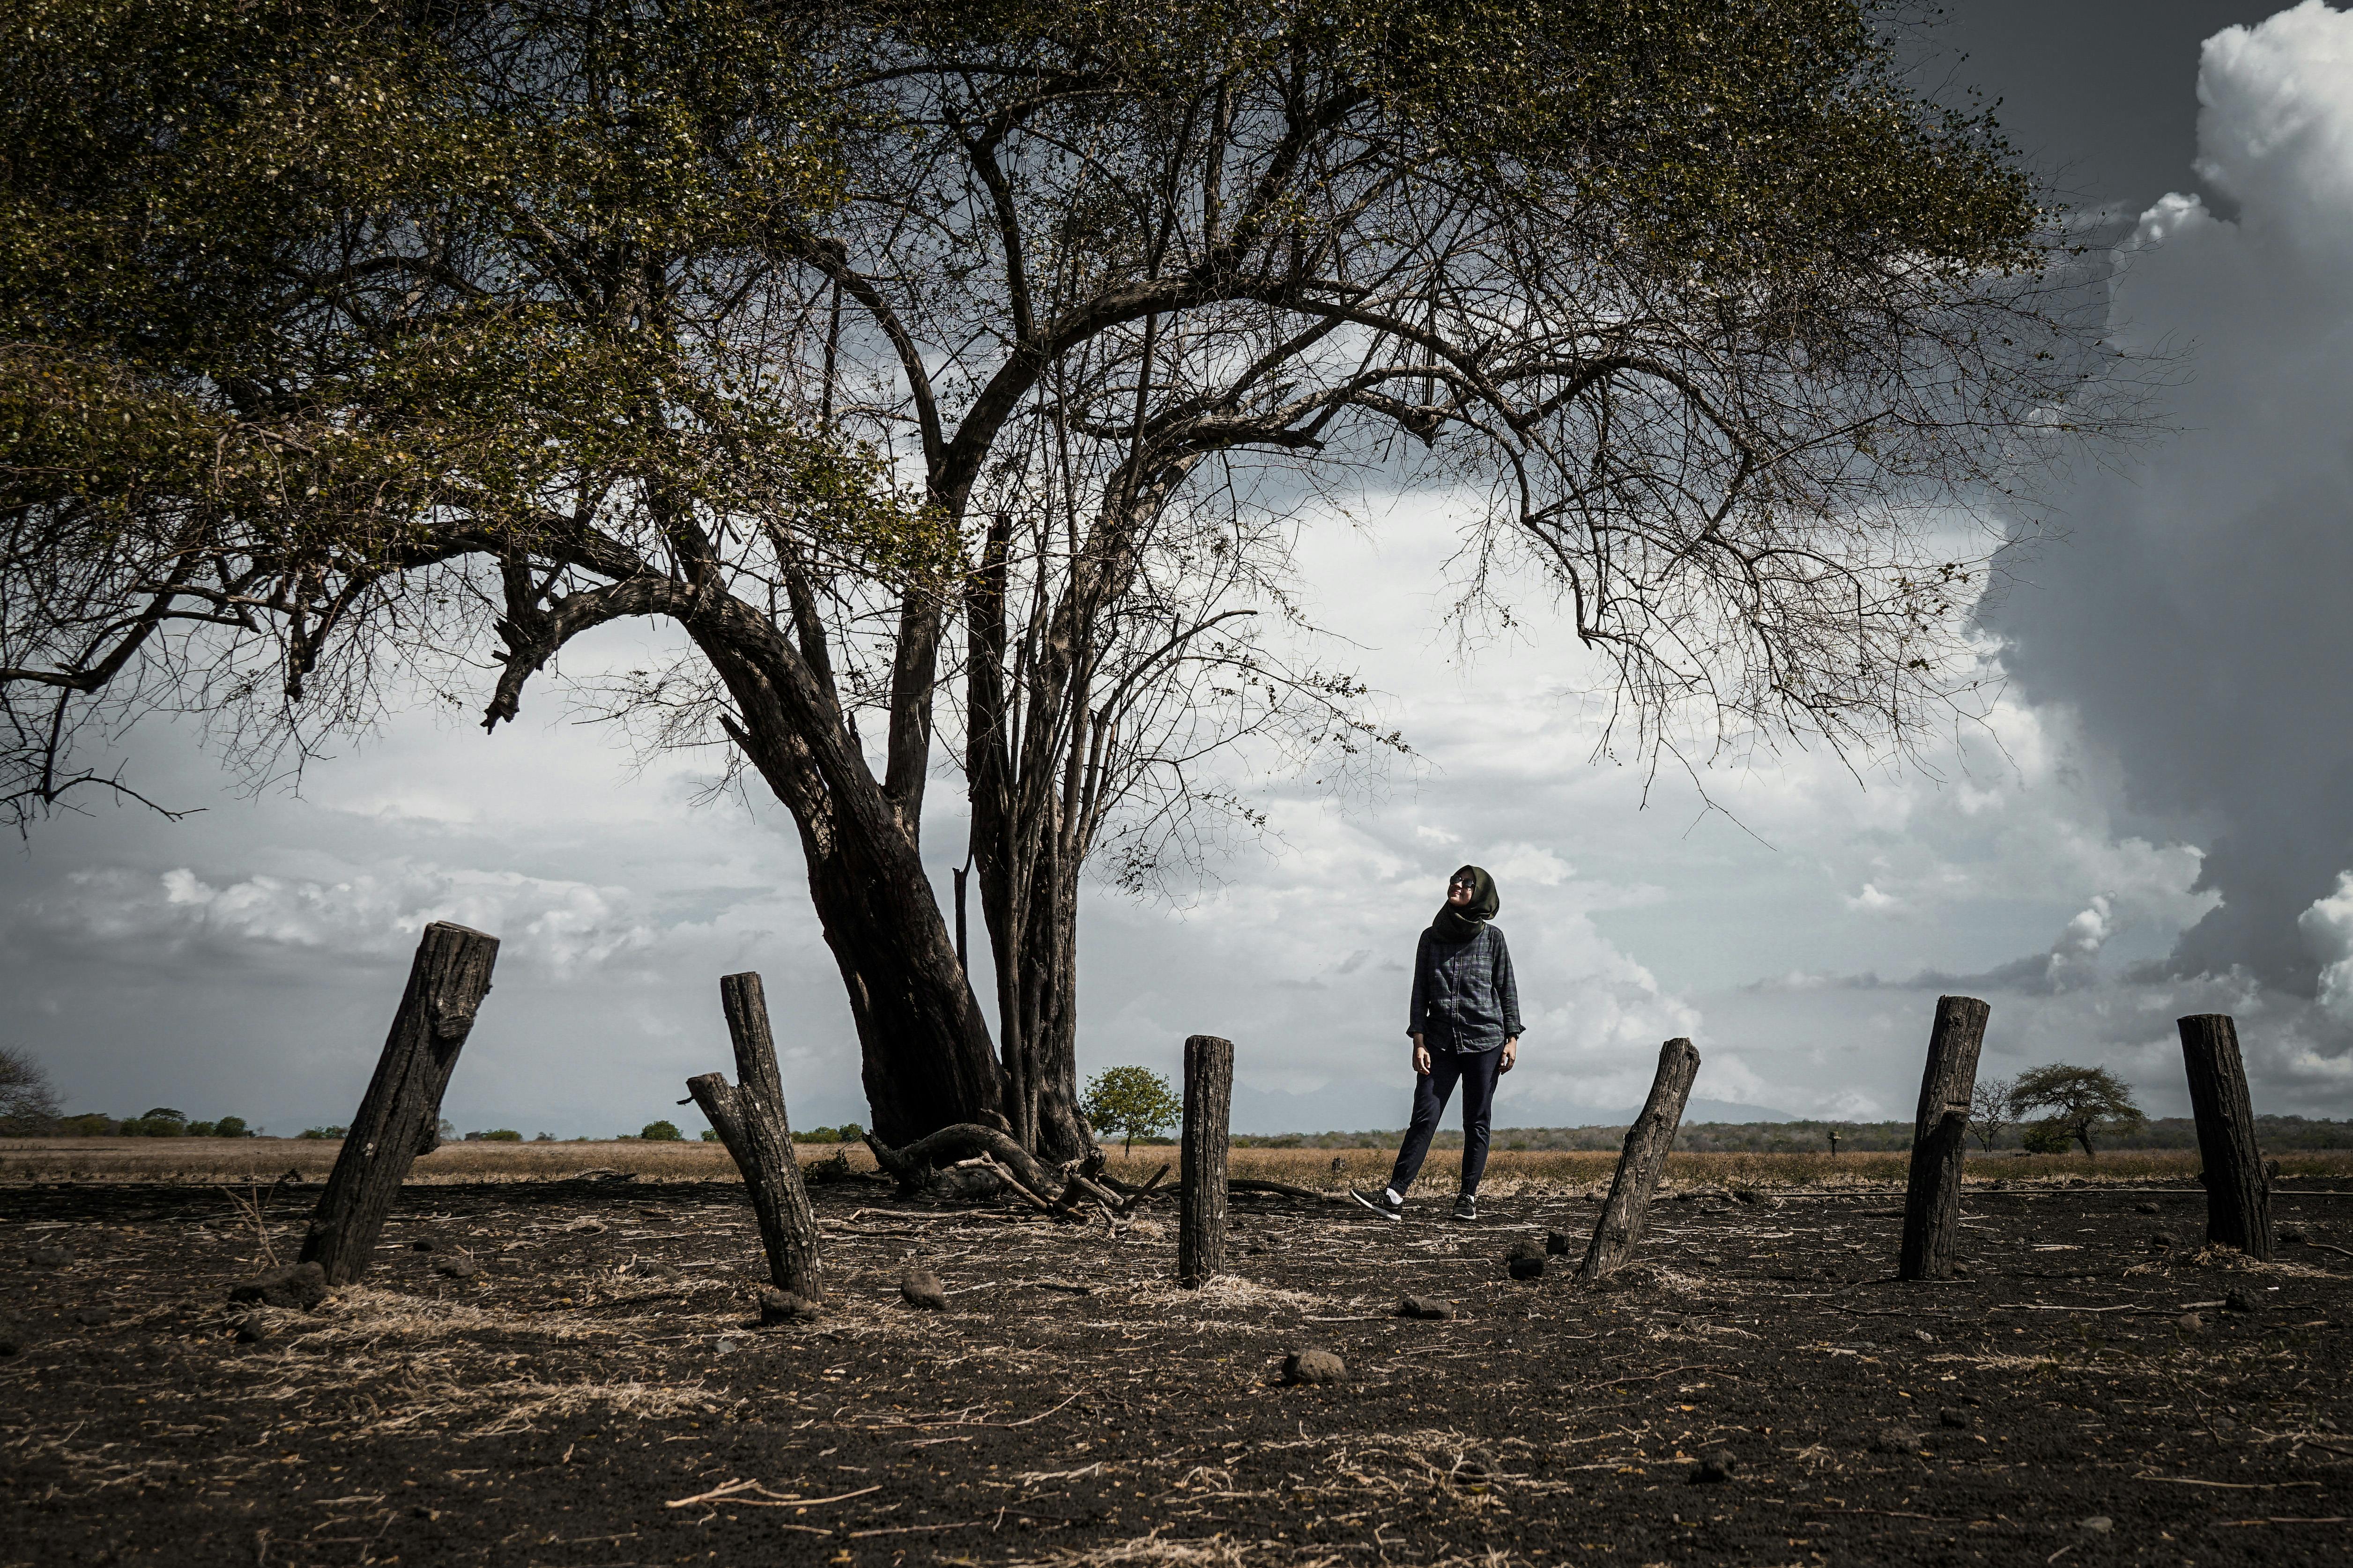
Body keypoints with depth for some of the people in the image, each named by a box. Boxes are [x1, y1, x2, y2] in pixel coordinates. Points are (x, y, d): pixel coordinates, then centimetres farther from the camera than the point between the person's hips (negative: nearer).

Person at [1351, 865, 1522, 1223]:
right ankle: (1394, 1197, -12)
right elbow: (1420, 992, 8)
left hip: (1484, 1040, -1)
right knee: (1424, 1118, -6)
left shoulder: (1492, 938, 4)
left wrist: (1512, 1039, -1)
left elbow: (1507, 989, 6)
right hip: (1441, 1042, 1)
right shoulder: (1431, 937, 9)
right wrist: (1418, 1043, 0)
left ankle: (1469, 1197, 10)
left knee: (1476, 1122, 3)